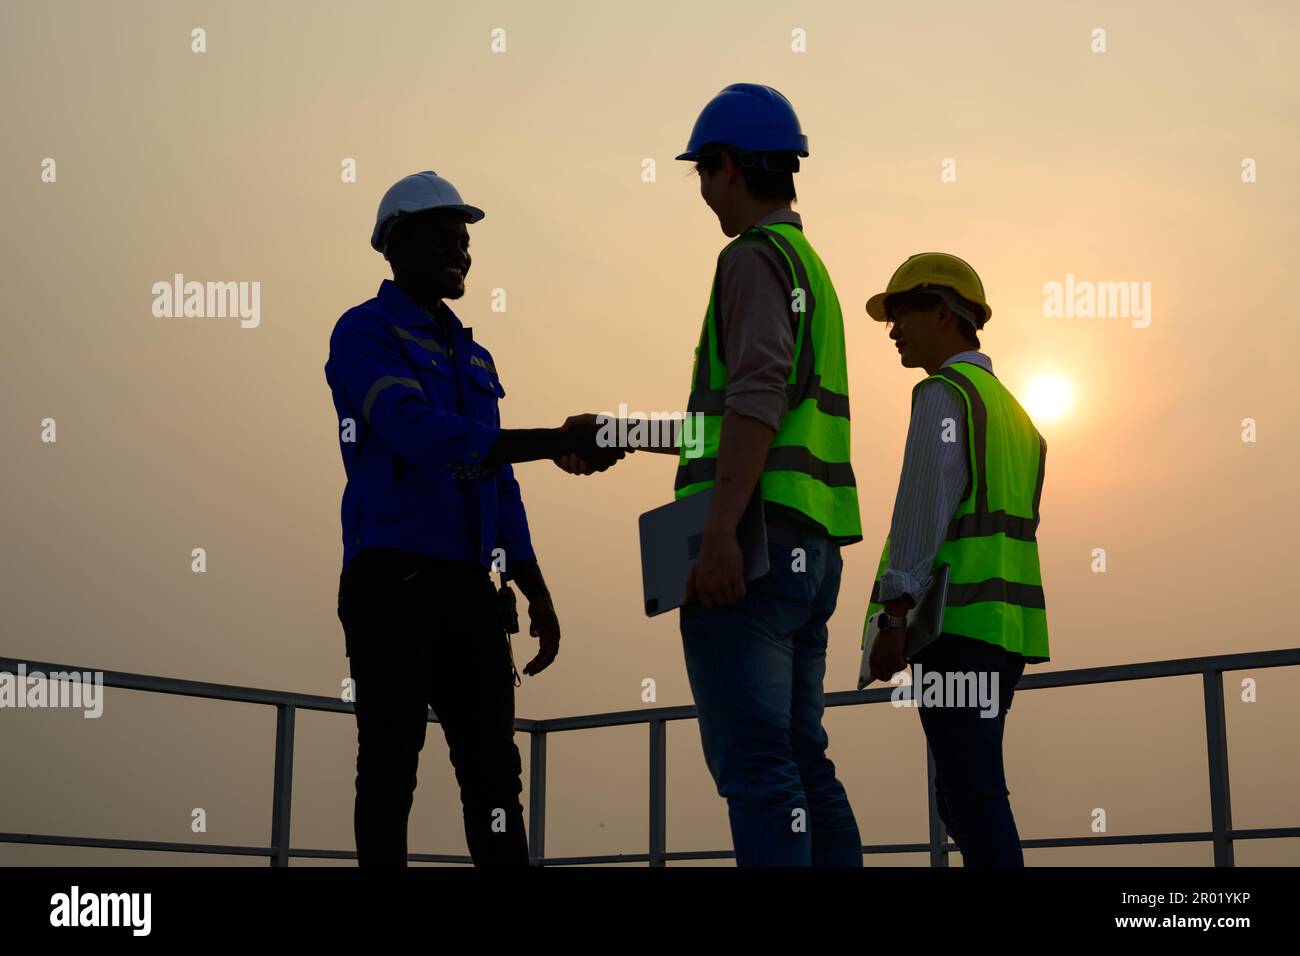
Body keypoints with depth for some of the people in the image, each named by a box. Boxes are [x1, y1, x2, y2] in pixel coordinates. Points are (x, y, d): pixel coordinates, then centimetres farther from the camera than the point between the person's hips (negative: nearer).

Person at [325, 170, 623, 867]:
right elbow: (419, 433, -21)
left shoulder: (471, 356, 22)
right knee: (390, 764, -3)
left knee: (493, 768, 1)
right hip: (392, 579, -7)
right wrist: (554, 443, -29)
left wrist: (537, 595, 15)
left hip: (468, 586, 7)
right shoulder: (365, 333, -2)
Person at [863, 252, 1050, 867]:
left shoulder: (944, 393, -4)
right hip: (1006, 629, 9)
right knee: (965, 793, 10)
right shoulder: (1012, 412, 25)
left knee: (971, 791, -11)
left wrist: (893, 617, -18)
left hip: (955, 621, -9)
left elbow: (923, 510, -14)